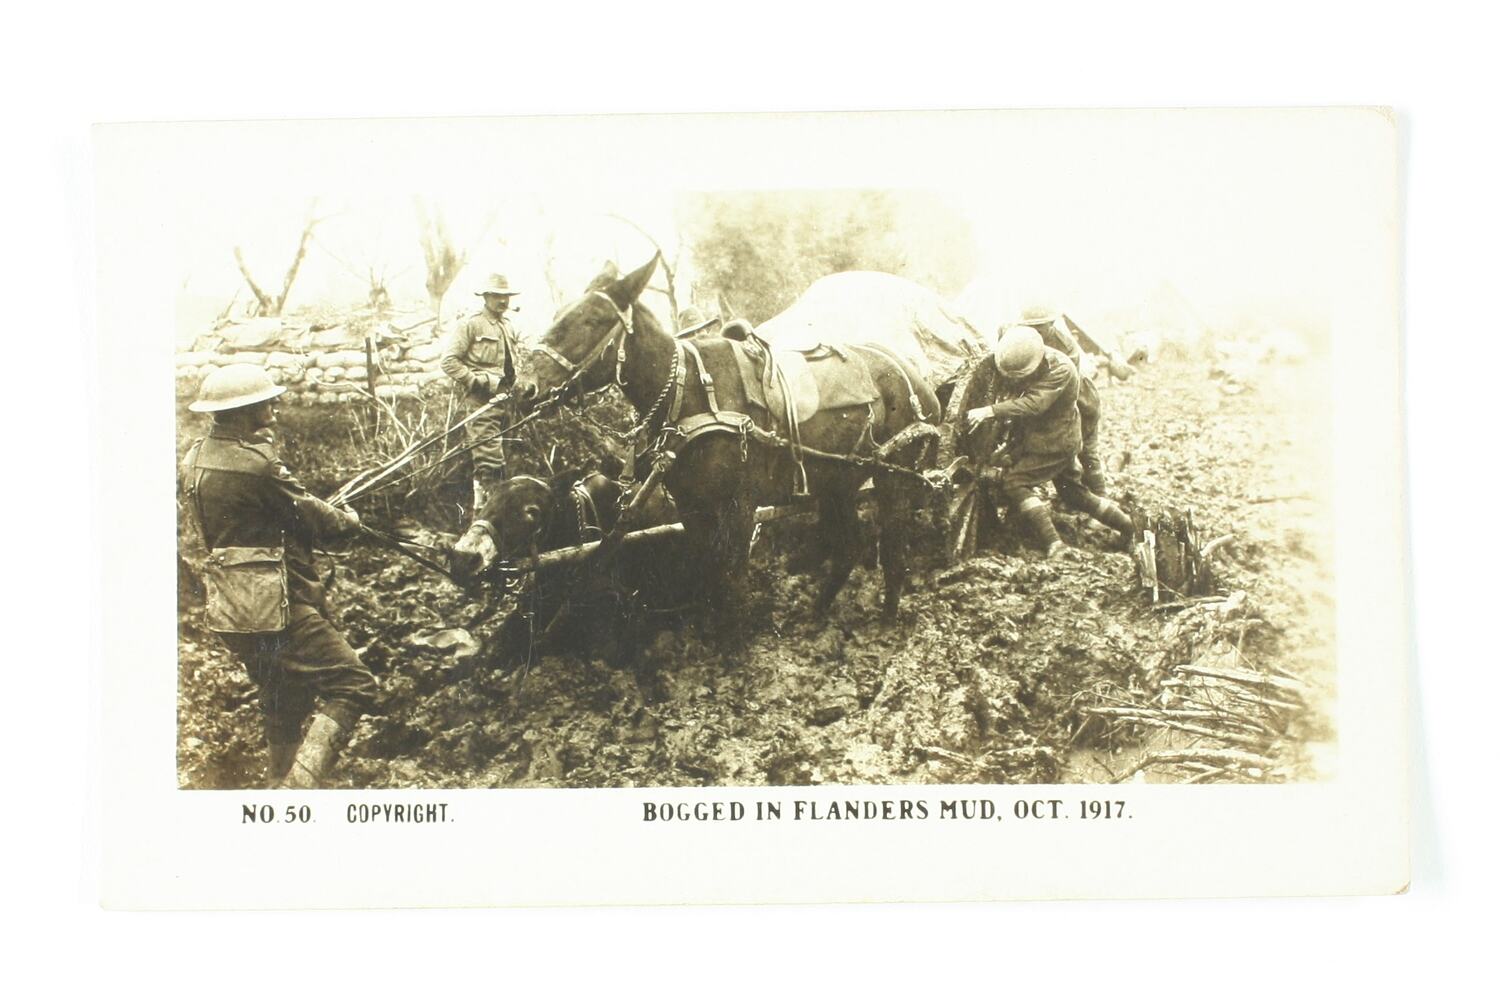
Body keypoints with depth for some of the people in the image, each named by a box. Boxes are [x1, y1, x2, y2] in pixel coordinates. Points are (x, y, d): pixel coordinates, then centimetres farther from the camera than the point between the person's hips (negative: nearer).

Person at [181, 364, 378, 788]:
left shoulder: (197, 458, 9)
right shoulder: (254, 463, -19)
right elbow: (307, 514, -8)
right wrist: (347, 519, 12)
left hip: (230, 607, 10)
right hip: (273, 605, -10)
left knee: (283, 703, 21)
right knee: (353, 685, -8)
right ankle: (299, 783, -17)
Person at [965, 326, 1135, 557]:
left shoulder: (1060, 369, -27)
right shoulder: (1020, 361, -5)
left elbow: (1033, 404, -39)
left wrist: (990, 411, -45)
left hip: (1053, 443, -9)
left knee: (1014, 482, -14)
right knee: (1073, 492, 19)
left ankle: (1053, 544, -21)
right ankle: (1128, 526, 29)